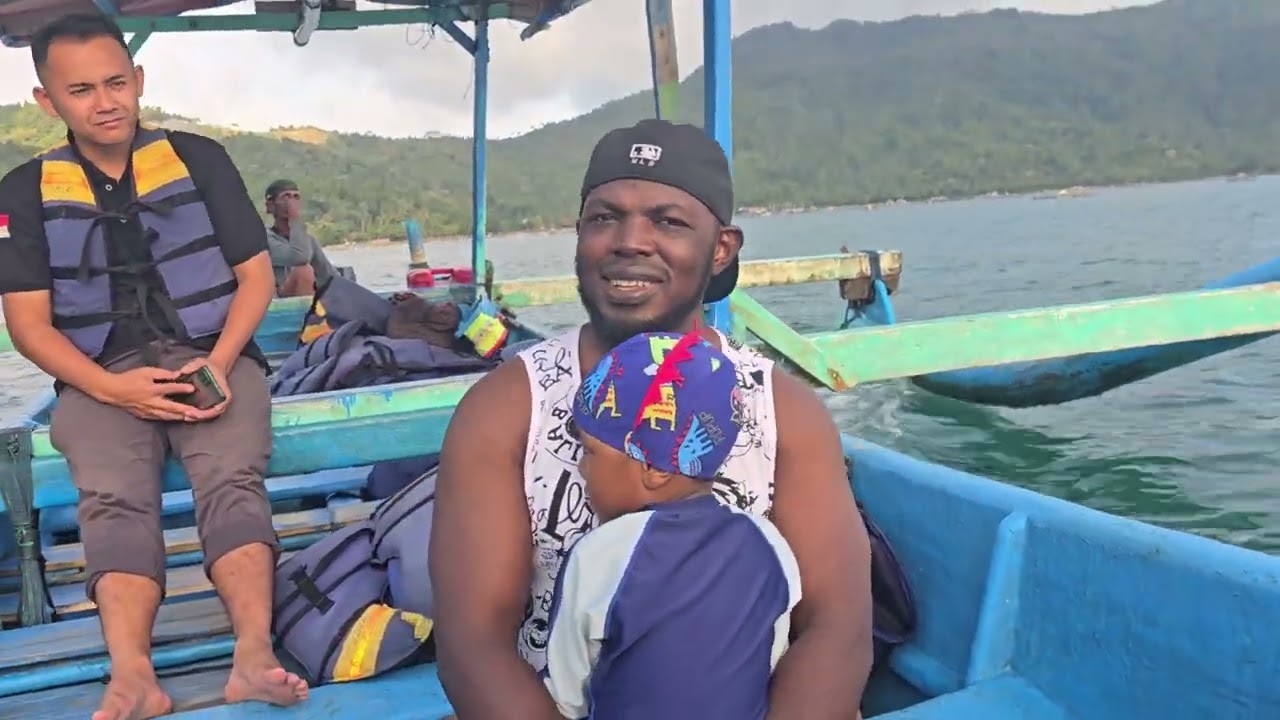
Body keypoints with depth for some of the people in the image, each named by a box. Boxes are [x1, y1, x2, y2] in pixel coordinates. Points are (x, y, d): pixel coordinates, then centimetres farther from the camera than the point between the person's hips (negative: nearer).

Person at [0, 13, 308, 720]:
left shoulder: (199, 158, 7)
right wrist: (110, 387, -14)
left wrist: (219, 363, -12)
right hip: (103, 377, 1)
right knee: (113, 500, -27)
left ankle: (254, 656, -43)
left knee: (233, 479, -28)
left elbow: (256, 275, 6)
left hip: (211, 356, 0)